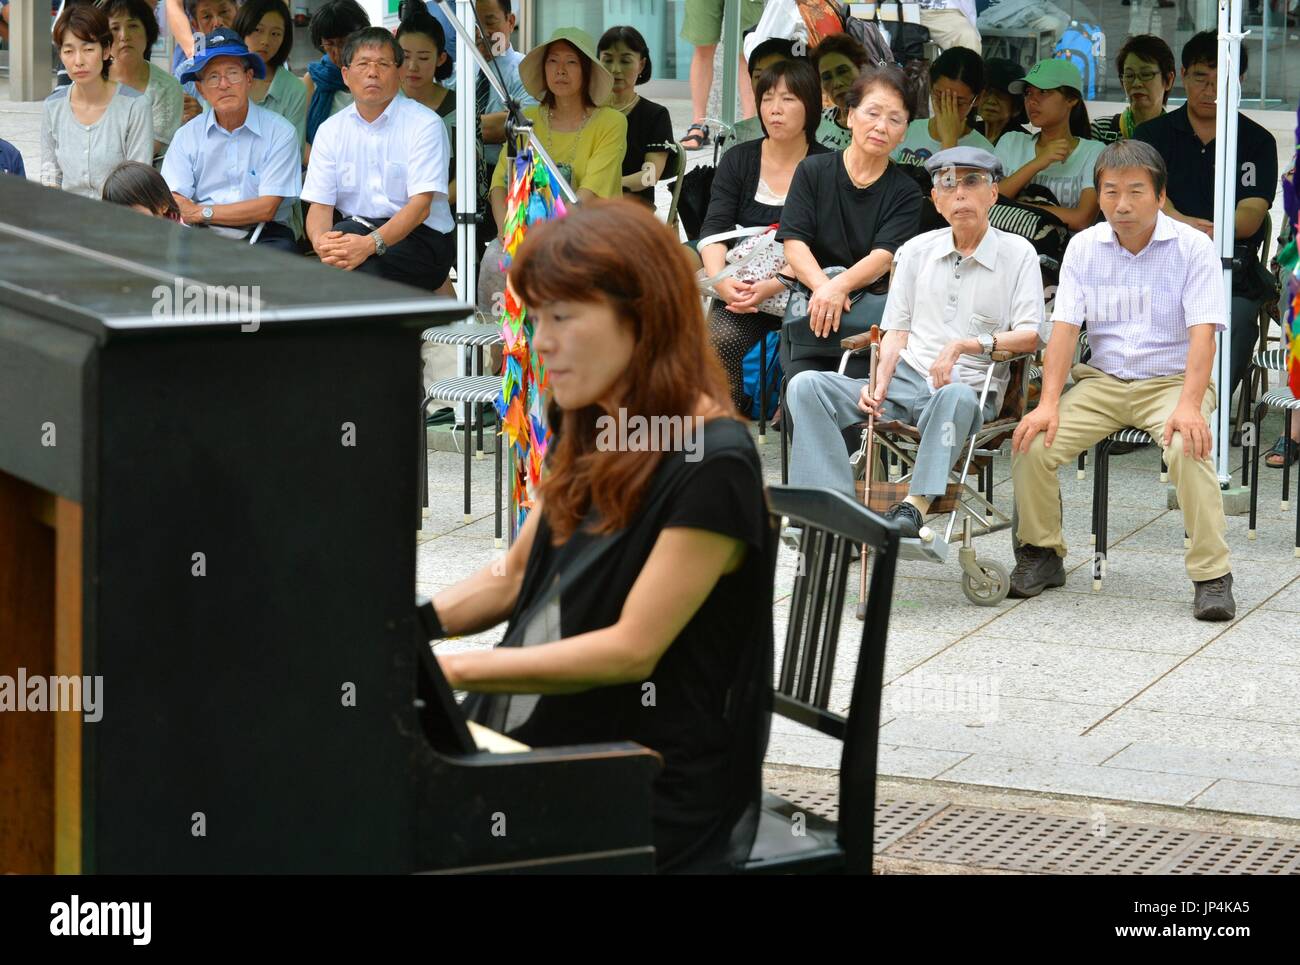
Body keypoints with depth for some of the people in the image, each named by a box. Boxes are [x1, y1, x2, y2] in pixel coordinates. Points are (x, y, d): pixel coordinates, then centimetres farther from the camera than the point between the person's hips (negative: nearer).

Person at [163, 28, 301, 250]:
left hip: (262, 235, -1)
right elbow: (173, 204, 0)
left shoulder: (279, 132, 1)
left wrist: (202, 212, -6)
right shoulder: (187, 136, 10)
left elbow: (267, 208, -5)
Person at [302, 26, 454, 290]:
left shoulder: (425, 124, -4)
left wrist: (371, 243, -32)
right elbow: (320, 204, 2)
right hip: (355, 230, 3)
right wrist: (320, 241, -24)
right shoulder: (330, 131, 10)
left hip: (422, 235, -3)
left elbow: (421, 205, -15)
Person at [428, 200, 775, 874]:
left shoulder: (712, 466, -15)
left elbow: (632, 648, -18)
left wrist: (454, 668, -20)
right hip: (533, 748, 8)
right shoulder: (590, 439, 12)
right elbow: (511, 578, 20)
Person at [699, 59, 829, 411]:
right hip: (741, 290, 2)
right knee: (717, 341, -28)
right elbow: (714, 229, 1)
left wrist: (773, 286, -25)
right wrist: (721, 280, -19)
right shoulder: (738, 160, 12)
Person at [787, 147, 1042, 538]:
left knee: (957, 396, -42)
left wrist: (965, 345, -17)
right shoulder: (917, 250, 17)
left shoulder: (1018, 254, 5)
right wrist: (879, 382, -5)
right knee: (806, 386, -19)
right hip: (908, 380, 4)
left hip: (968, 390, -4)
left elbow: (1030, 337, -4)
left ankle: (915, 504, -47)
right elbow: (897, 331, 14)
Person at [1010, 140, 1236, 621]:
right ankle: (1042, 554, 5)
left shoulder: (1193, 247, -7)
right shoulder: (1084, 246, 3)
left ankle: (1212, 576, -23)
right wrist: (1048, 403, -15)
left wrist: (1188, 406, -30)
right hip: (1103, 381, 3)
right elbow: (1065, 326, -2)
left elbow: (1203, 333, -15)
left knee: (1188, 448, -34)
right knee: (1032, 443, -18)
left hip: (1172, 380, -3)